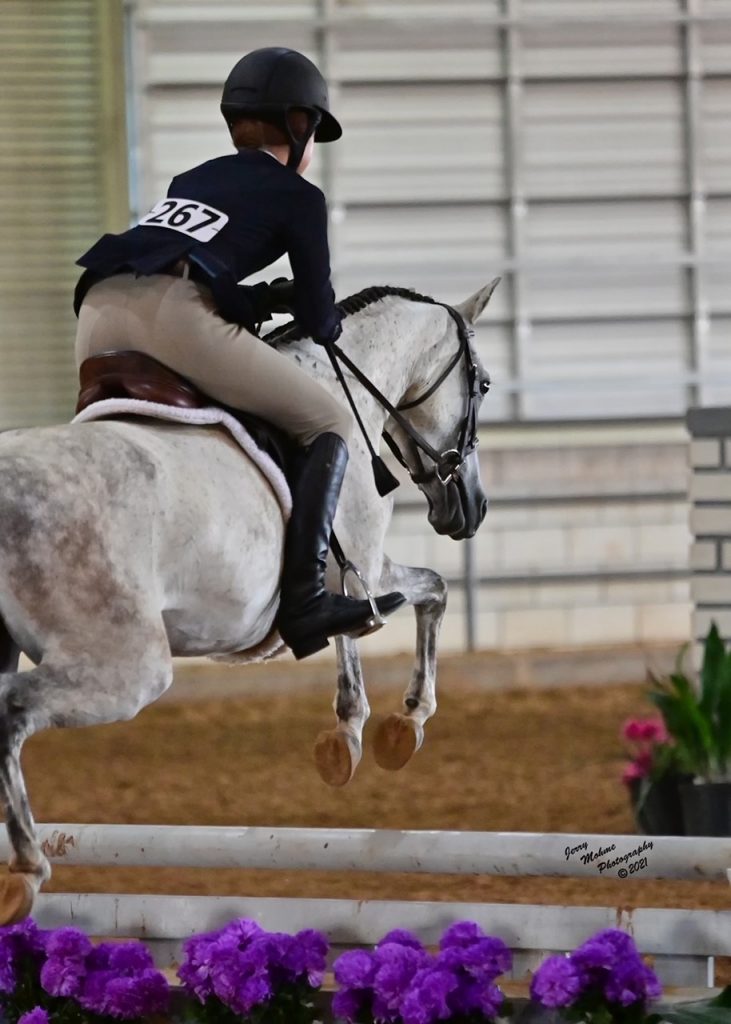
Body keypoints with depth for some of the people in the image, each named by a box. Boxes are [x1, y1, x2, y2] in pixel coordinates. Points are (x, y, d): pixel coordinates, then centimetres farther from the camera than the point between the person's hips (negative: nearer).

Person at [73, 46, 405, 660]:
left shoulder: (193, 179, 34)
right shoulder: (298, 196, 16)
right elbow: (319, 320, 17)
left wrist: (262, 300, 33)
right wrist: (327, 321, 38)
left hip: (98, 309, 6)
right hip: (170, 315, -6)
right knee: (331, 424, 6)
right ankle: (304, 596, -10)